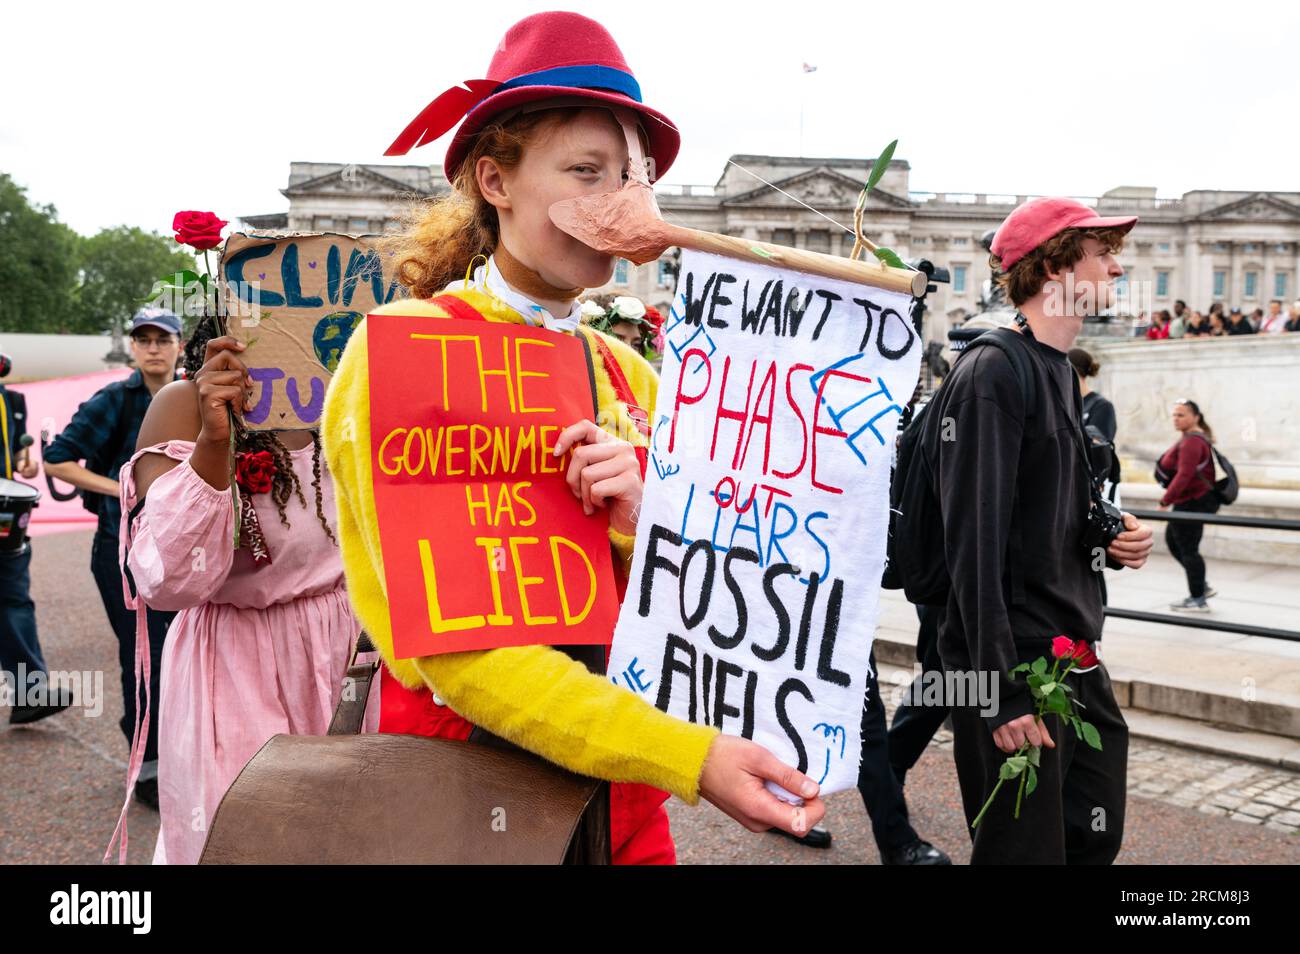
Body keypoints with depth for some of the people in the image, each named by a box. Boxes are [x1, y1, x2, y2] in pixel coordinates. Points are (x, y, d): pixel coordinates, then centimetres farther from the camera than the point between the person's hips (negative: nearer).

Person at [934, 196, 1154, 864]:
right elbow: (976, 539, -22)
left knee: (1095, 838, 18)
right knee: (1026, 850, 1)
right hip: (1017, 665, -9)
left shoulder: (1062, 373, 14)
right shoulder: (991, 373, -16)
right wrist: (1001, 690, -23)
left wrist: (1112, 540, 1)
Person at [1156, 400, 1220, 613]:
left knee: (1188, 549, -2)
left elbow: (1184, 475, -27)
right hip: (1193, 501, 11)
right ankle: (1201, 586, 25)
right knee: (1172, 540, 19)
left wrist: (1165, 501, -26)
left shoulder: (1191, 441, -19)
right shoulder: (1194, 437, 14)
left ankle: (1198, 599, 7)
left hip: (1193, 503, -11)